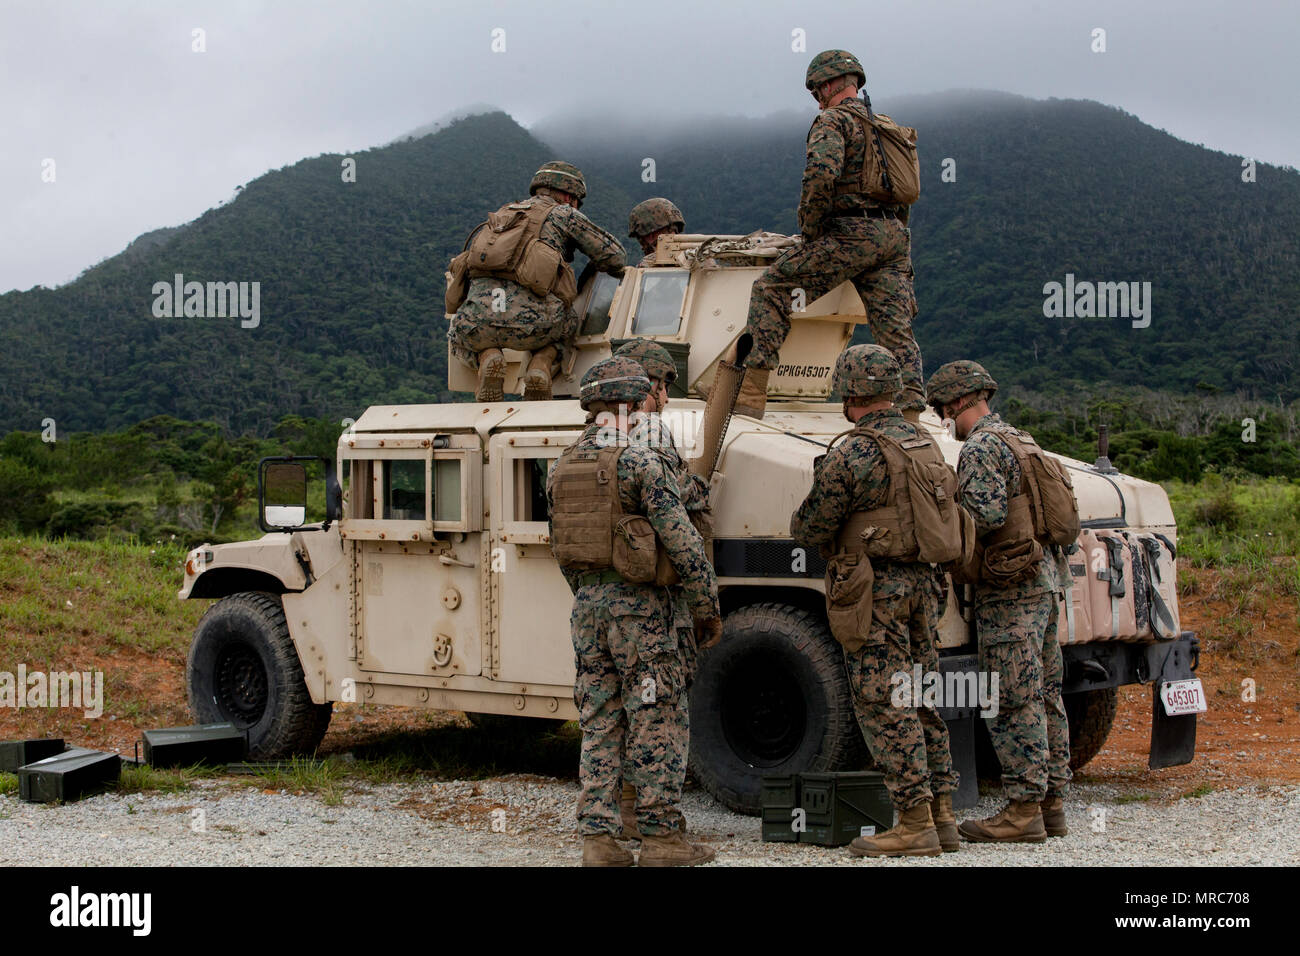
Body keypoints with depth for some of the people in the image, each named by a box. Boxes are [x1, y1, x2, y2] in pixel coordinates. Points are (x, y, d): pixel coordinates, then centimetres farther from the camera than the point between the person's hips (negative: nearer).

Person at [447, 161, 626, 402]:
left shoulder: (500, 216, 33)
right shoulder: (563, 214, 18)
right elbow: (615, 256, 17)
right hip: (532, 319, -2)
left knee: (461, 337, 38)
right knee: (567, 327, 33)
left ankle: (488, 360, 4)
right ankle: (541, 366, 3)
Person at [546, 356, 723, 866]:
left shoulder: (563, 467, 9)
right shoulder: (639, 461, -13)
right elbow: (682, 542, -14)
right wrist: (708, 608, -6)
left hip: (587, 604, 7)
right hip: (639, 605, -6)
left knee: (599, 723, 10)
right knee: (657, 723, 1)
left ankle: (597, 836, 9)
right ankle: (661, 836, 3)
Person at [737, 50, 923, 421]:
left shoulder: (833, 120, -4)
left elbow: (822, 174, -23)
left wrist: (810, 229, -11)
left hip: (852, 234, -8)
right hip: (895, 235, 8)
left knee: (771, 288, -1)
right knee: (895, 331, 5)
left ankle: (751, 394, -7)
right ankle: (911, 413, -2)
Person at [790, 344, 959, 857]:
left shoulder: (849, 456, -15)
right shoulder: (926, 445, 10)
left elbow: (811, 530, -10)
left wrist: (801, 520, 13)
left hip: (873, 589, -8)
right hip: (921, 581, 8)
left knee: (884, 704, -3)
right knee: (921, 699, 13)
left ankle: (914, 823, -4)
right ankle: (941, 814, 17)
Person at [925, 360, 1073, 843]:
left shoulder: (980, 448, -12)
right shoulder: (1020, 441, 18)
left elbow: (988, 516, -24)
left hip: (1009, 590, -10)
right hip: (1045, 582, 10)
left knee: (1012, 701, -7)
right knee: (1044, 696, 11)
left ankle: (1023, 810, -6)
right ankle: (1051, 802, 15)